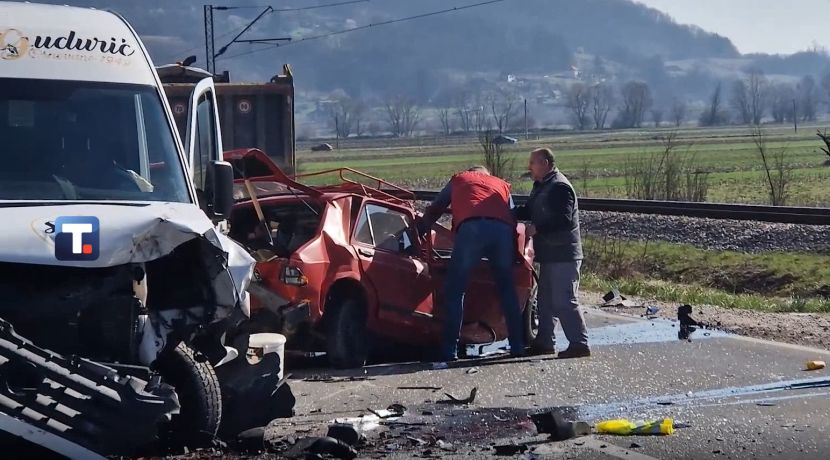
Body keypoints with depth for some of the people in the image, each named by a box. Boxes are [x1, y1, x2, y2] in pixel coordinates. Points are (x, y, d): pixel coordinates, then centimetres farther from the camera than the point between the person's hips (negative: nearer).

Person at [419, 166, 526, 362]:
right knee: (507, 290, 17)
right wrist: (514, 254, 34)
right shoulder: (502, 184, 37)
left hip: (471, 229, -2)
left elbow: (434, 210, 34)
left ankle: (450, 349, -3)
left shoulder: (458, 179, 34)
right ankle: (518, 345, 15)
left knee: (455, 290, 4)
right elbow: (513, 216, 29)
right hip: (503, 230, 2)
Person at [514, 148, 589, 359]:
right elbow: (529, 211, 21)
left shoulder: (559, 187, -16)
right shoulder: (541, 187, 17)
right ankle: (545, 341, 25)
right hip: (550, 255, 11)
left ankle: (580, 344, -8)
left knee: (564, 301, -11)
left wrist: (537, 229, -22)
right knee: (545, 300, 16)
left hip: (563, 256, -11)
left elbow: (563, 219, -24)